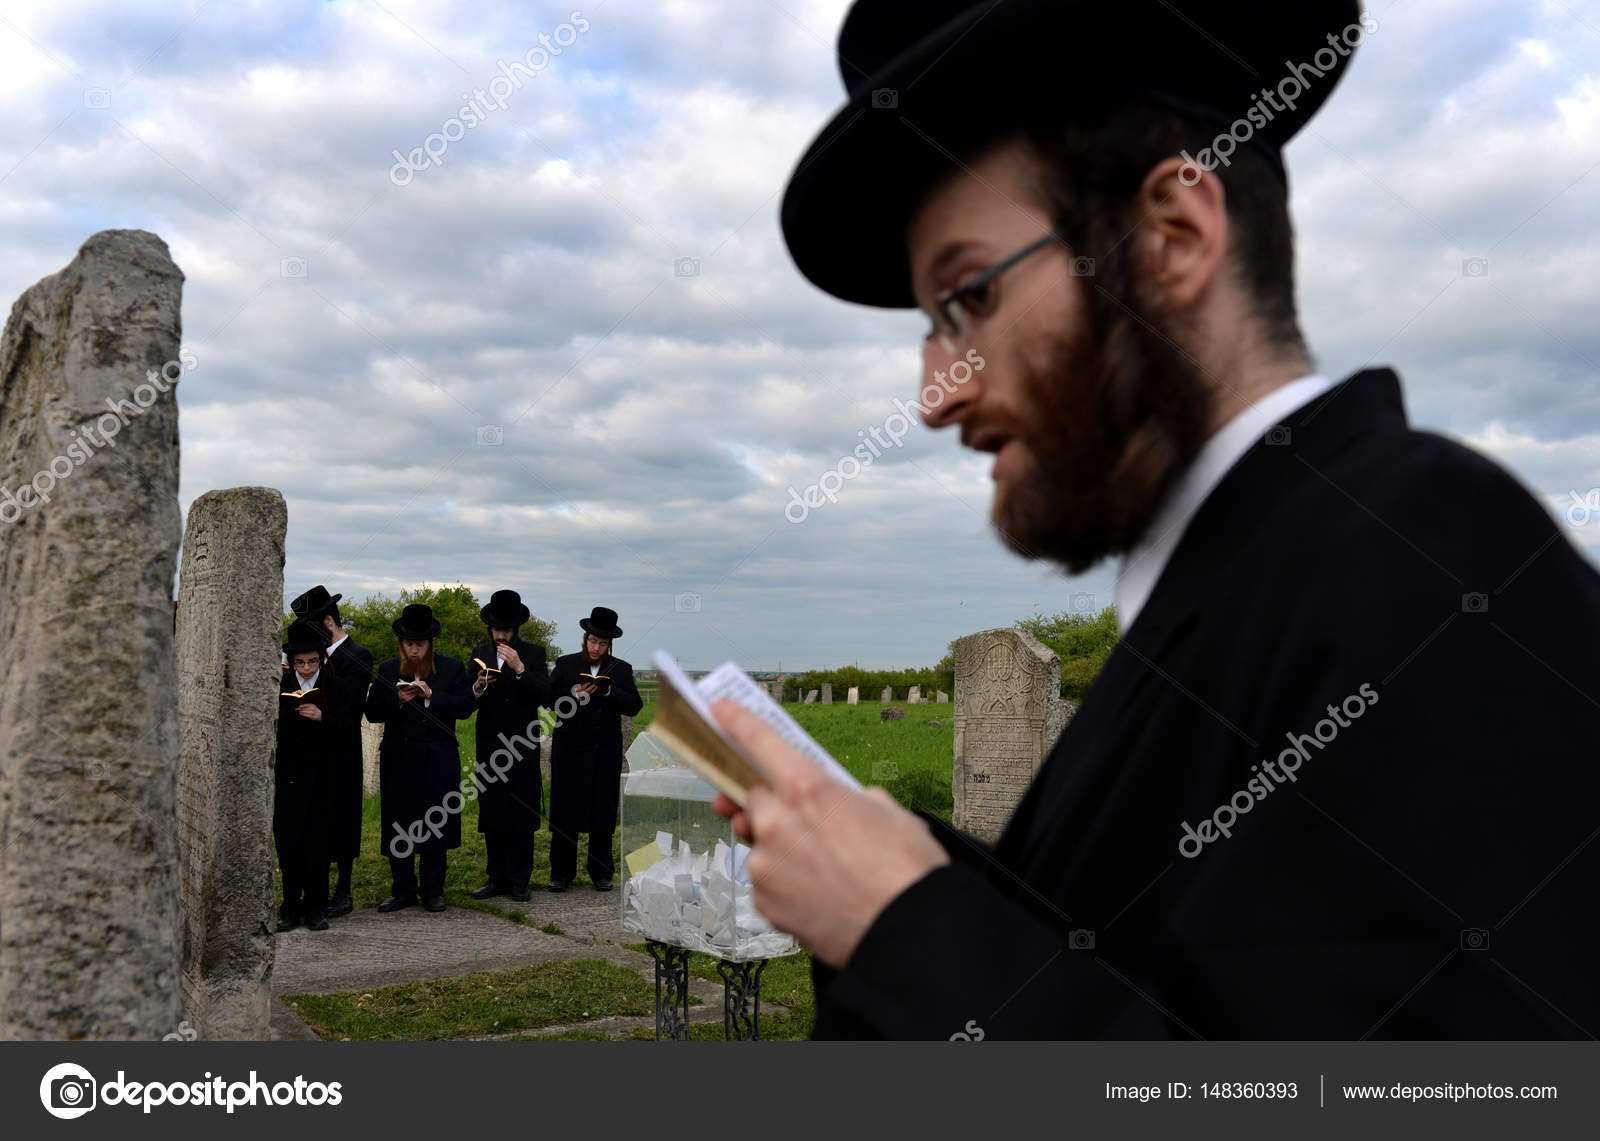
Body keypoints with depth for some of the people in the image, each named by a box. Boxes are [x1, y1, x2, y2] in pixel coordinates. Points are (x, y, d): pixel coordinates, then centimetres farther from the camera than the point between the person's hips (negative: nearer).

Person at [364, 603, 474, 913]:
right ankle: (403, 890, 15)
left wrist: (432, 695, -17)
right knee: (397, 827, 3)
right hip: (398, 761, 1)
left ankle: (433, 891, 14)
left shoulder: (452, 668, 3)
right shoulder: (388, 670, 7)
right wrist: (398, 700, -14)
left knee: (435, 825, 3)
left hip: (438, 762, -1)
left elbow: (465, 708, -5)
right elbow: (372, 713, 4)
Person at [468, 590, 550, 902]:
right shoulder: (480, 653, 10)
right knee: (492, 816, 7)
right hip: (489, 745, 3)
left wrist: (520, 669, -19)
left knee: (521, 817, -2)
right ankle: (497, 878, 17)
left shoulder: (533, 654, 0)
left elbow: (544, 697, -10)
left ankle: (520, 881, 7)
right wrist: (478, 688, -15)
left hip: (522, 746, -3)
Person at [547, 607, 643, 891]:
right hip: (570, 750, -1)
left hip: (605, 753, 1)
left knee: (602, 813, 4)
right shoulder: (565, 664, 7)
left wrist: (608, 692, -14)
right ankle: (561, 873, 10)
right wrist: (574, 694, -14)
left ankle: (601, 873, 14)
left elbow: (634, 706, 1)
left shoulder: (621, 669, 9)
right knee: (566, 812, 0)